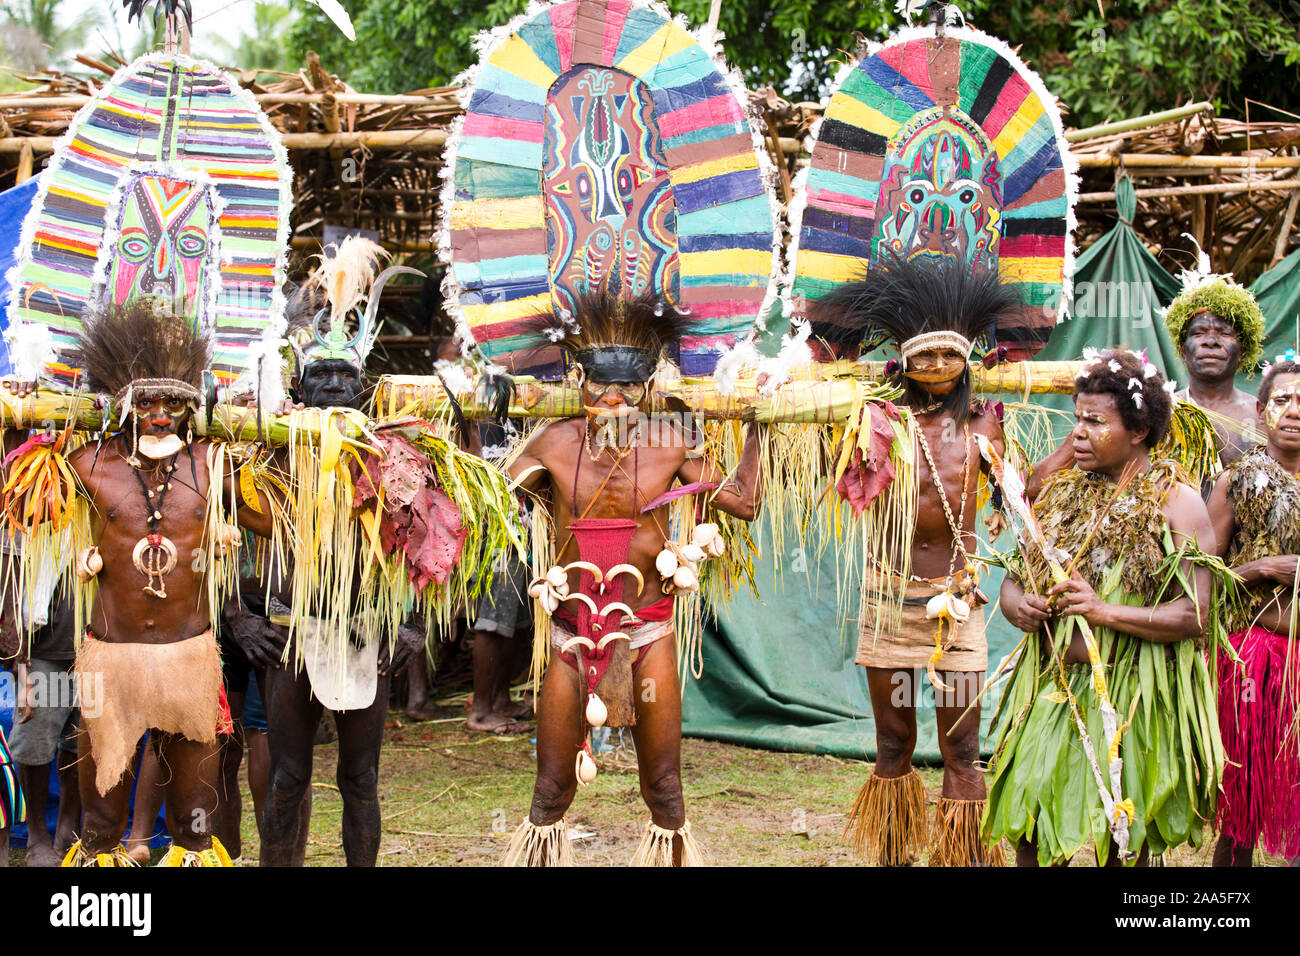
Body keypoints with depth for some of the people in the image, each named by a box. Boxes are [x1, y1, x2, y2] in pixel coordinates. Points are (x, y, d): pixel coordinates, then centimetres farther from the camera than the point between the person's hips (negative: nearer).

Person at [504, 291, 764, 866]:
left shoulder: (669, 446, -3)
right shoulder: (555, 444, -2)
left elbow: (744, 503, 3)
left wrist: (757, 426, 5)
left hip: (647, 630, 0)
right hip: (571, 632, 0)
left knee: (663, 791, 6)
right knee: (550, 793, 5)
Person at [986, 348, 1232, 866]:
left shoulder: (1176, 502, -4)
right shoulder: (1060, 492, 13)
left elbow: (1198, 614, -12)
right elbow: (1013, 580, 16)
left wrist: (1109, 612, -22)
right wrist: (1020, 607, -8)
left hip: (1129, 700, -5)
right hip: (1050, 688, 5)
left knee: (1120, 844, 0)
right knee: (1029, 832, 3)